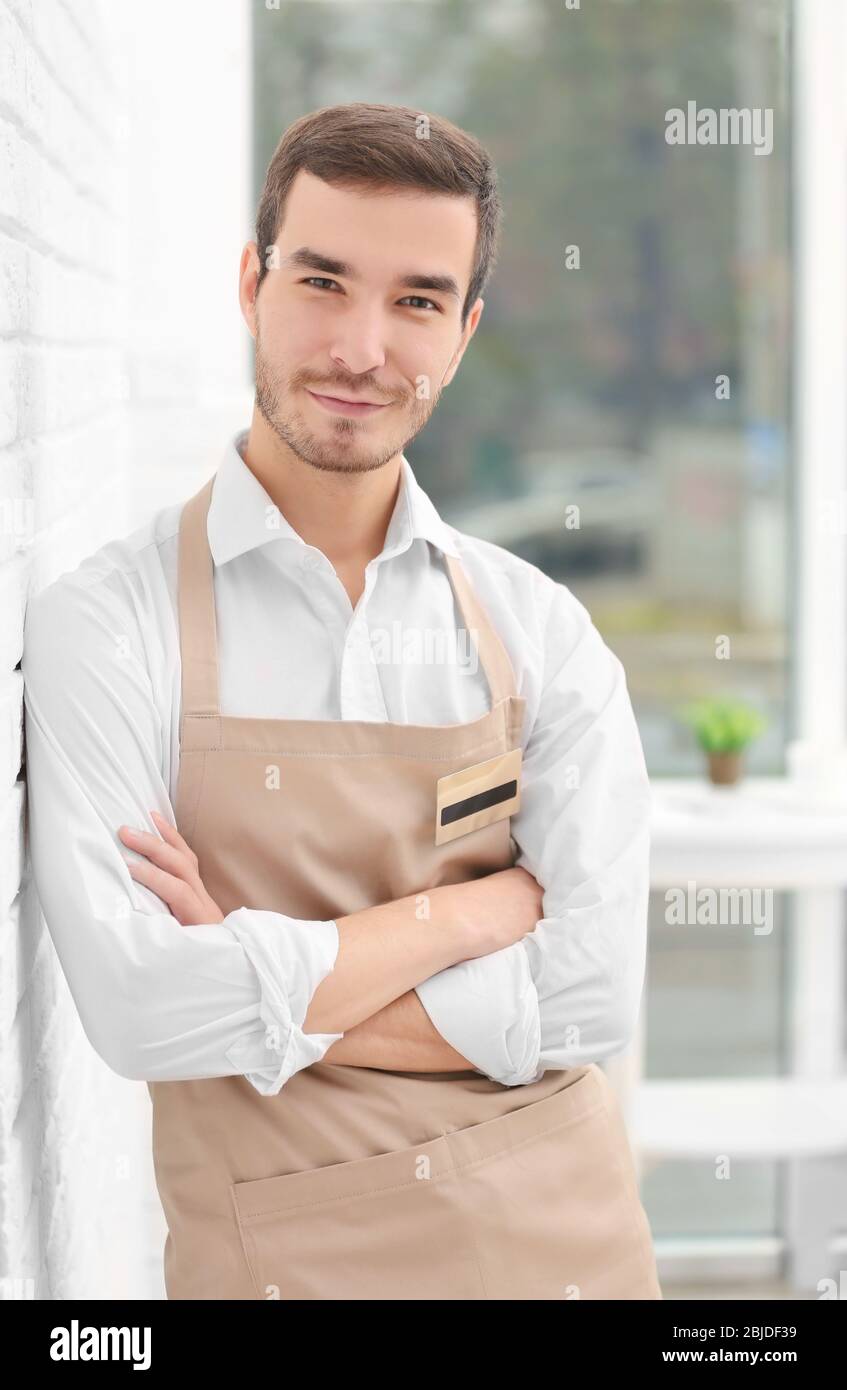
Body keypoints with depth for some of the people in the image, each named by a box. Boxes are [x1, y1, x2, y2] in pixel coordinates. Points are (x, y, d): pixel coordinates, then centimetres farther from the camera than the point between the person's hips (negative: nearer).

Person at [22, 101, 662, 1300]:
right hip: (281, 1256, -2)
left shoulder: (539, 632, -2)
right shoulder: (103, 627, -10)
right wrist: (473, 909, -13)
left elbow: (588, 997, -10)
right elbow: (145, 1015, -19)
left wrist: (261, 980, -15)